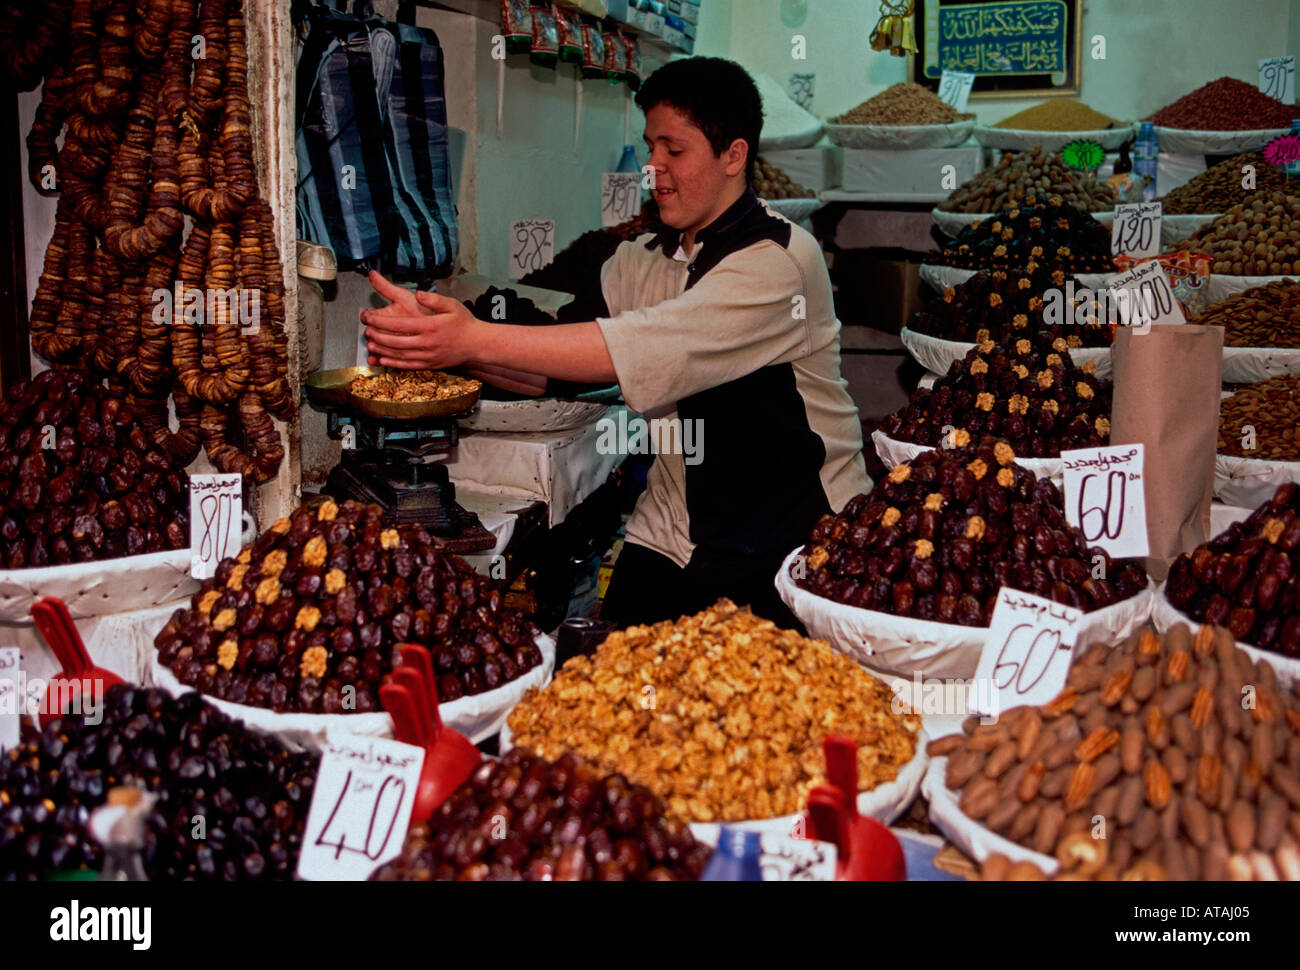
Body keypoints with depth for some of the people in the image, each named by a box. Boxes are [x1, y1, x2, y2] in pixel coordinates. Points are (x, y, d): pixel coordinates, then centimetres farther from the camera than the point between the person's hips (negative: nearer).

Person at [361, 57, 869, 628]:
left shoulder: (779, 260, -13)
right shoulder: (639, 261, 11)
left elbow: (642, 350, -25)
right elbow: (552, 370, 1)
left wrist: (477, 339, -27)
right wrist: (431, 334, -15)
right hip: (670, 534, 5)